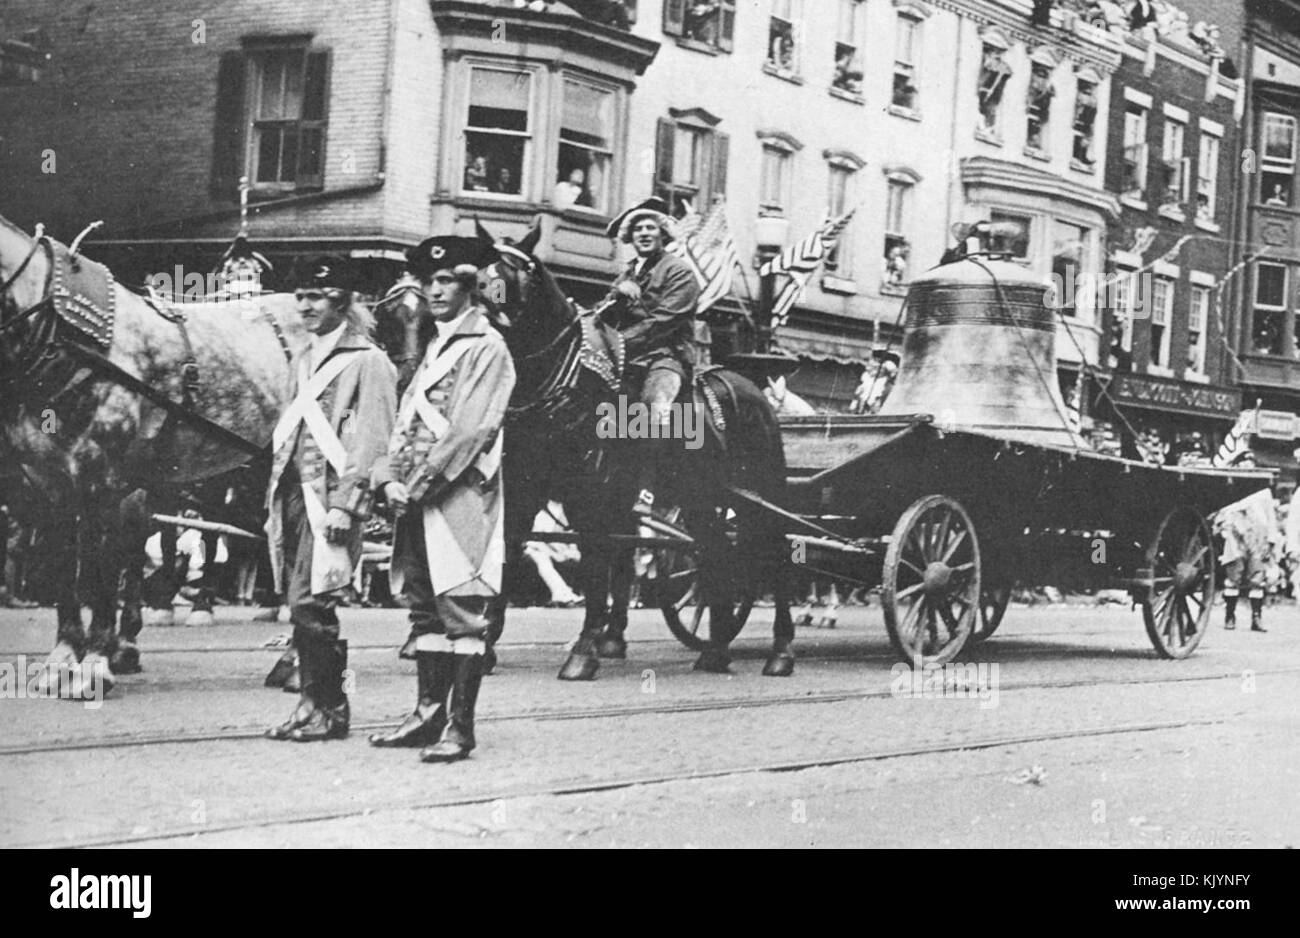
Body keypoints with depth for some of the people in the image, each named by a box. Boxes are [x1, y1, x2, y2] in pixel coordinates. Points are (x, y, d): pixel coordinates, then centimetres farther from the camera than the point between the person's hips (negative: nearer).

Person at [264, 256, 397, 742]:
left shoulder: (368, 362, -5)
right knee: (299, 602, 8)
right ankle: (313, 701, 15)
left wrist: (344, 502, -19)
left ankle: (331, 710, 0)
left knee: (311, 602, -11)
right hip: (294, 492, 8)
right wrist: (275, 501, 17)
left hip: (330, 494, -8)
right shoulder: (303, 361, 20)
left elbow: (372, 441, -12)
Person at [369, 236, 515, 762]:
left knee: (462, 610, -6)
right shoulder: (433, 348, 20)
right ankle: (428, 714, 18)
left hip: (460, 496, -8)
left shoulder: (486, 348, -5)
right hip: (417, 500, 8)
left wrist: (418, 485, -15)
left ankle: (459, 728, -3)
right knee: (424, 609, 11)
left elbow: (470, 432, -14)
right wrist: (390, 478, 0)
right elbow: (406, 422, 16)